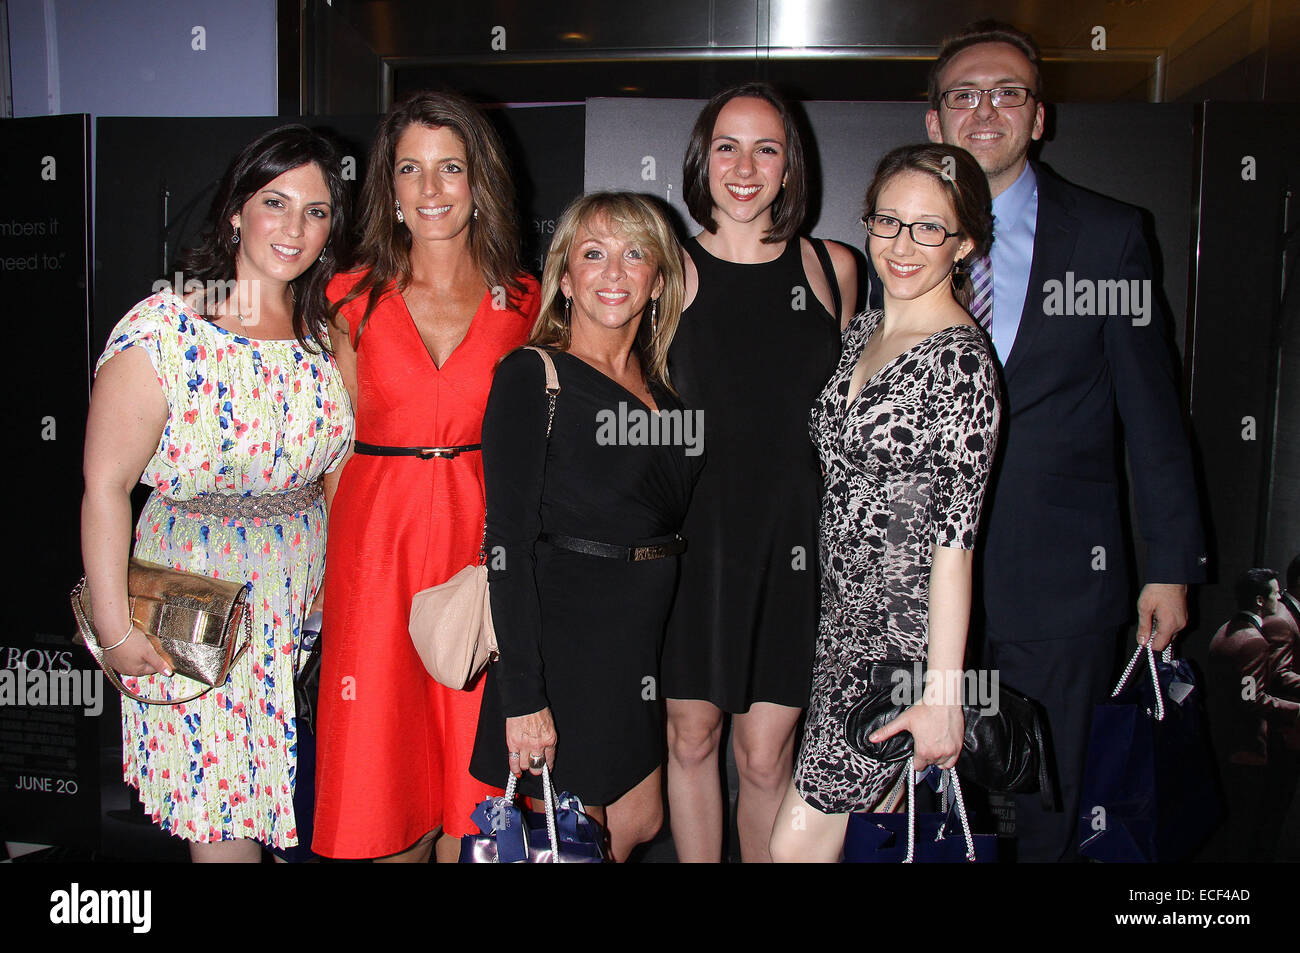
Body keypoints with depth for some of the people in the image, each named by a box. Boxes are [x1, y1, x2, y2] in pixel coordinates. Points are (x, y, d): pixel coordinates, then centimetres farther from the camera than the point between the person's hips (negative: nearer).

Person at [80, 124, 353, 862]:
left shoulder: (324, 332, 2)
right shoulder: (162, 333, -14)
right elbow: (106, 484, -13)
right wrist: (114, 628, -13)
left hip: (307, 589, 5)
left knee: (284, 792, 15)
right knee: (223, 818, 5)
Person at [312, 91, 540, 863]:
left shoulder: (522, 304, 5)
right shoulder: (355, 299, 4)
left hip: (483, 536, 0)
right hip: (376, 537, 0)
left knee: (475, 761, 7)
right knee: (382, 754, 7)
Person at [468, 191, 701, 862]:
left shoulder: (663, 389, 10)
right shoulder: (532, 378, -10)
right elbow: (508, 543, -16)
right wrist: (523, 696, -20)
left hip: (646, 634, 7)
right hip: (563, 633, -7)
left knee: (640, 822, 16)